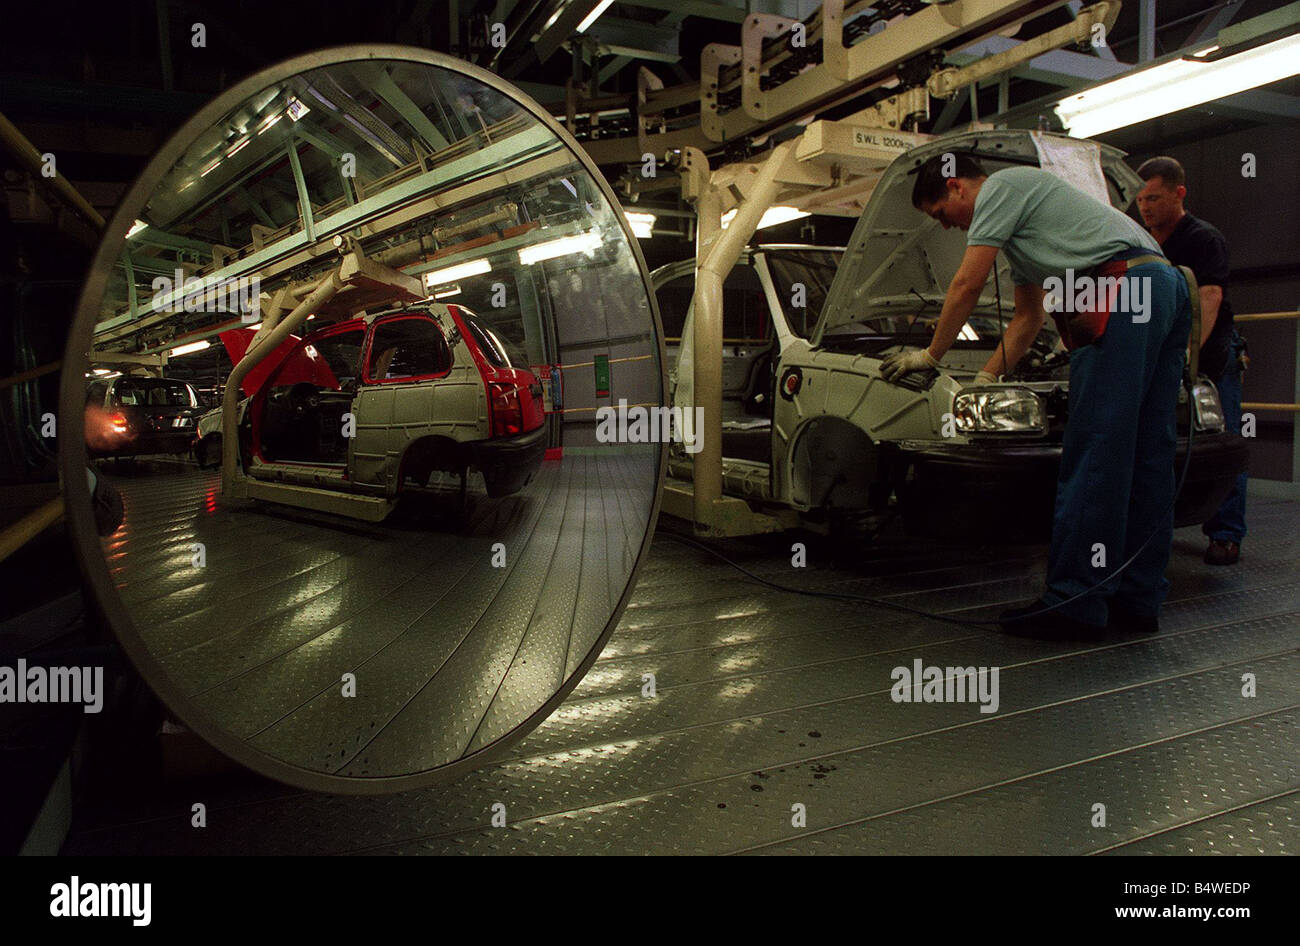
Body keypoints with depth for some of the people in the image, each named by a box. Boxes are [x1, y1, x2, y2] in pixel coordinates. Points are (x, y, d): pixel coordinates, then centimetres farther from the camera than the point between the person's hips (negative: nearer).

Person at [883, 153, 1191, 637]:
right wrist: (986, 379, 34)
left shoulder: (1001, 187, 4)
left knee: (1093, 452, -11)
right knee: (1148, 455, 8)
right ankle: (1138, 600, 14)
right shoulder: (1015, 221, 34)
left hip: (1123, 283, -11)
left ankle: (1073, 604, -8)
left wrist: (930, 355, 10)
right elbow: (1027, 318, 36)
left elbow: (967, 284, -1)